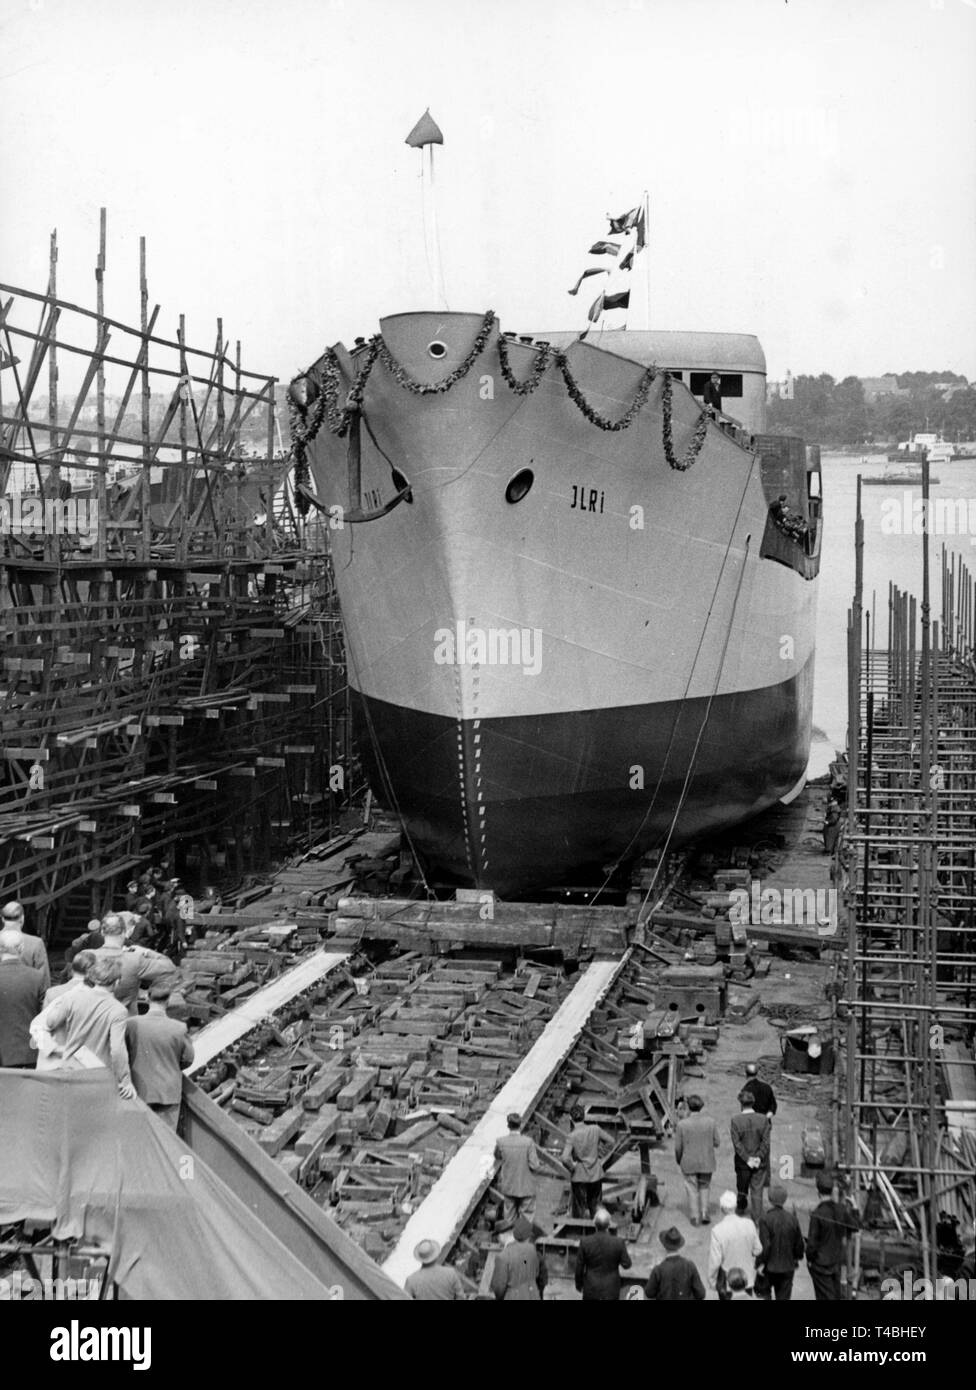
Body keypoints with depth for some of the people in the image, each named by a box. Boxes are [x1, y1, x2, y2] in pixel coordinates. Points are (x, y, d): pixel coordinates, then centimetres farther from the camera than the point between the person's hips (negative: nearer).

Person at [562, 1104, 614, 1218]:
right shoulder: (595, 1129, -9)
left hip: (579, 1177, -3)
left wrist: (572, 1166, -10)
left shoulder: (572, 1136, -19)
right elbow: (610, 1142, 5)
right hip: (596, 1174, 3)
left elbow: (565, 1158, -28)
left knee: (579, 1210, 9)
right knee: (595, 1206, 18)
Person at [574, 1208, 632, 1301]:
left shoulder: (585, 1242, -17)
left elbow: (579, 1267, -6)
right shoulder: (618, 1242, -19)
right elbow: (626, 1265, -6)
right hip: (610, 1290, 0)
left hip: (591, 1288, 0)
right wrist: (627, 1254, 15)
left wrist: (579, 1284, 10)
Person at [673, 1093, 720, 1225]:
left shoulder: (682, 1124, -15)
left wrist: (678, 1160, 9)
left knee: (692, 1189, 16)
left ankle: (695, 1216, 18)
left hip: (689, 1163, -1)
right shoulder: (710, 1121, -11)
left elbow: (678, 1147, -9)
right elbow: (716, 1143, -4)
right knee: (704, 1187, 22)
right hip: (707, 1162, 1)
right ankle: (704, 1213, 13)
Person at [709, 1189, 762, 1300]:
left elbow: (715, 1261, -20)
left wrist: (712, 1281, -5)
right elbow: (757, 1250, -3)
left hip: (726, 1281, -3)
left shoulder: (717, 1231, -25)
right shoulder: (749, 1224, -14)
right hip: (747, 1277, 3)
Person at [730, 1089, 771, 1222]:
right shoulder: (763, 1119, -8)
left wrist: (748, 1159, -11)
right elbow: (765, 1142, -11)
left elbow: (737, 1143, -14)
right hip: (760, 1163, 0)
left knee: (742, 1191, 17)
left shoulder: (735, 1120, -12)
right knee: (757, 1191, 7)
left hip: (742, 1163, 0)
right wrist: (758, 1158, -10)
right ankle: (757, 1219, 5)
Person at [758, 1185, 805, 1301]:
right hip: (787, 1267, 3)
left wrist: (760, 1264, -10)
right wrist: (797, 1258, 23)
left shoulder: (766, 1219, -17)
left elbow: (765, 1245, -20)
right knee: (784, 1297, 11)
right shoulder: (792, 1218, -4)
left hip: (770, 1267, -3)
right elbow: (799, 1243, 5)